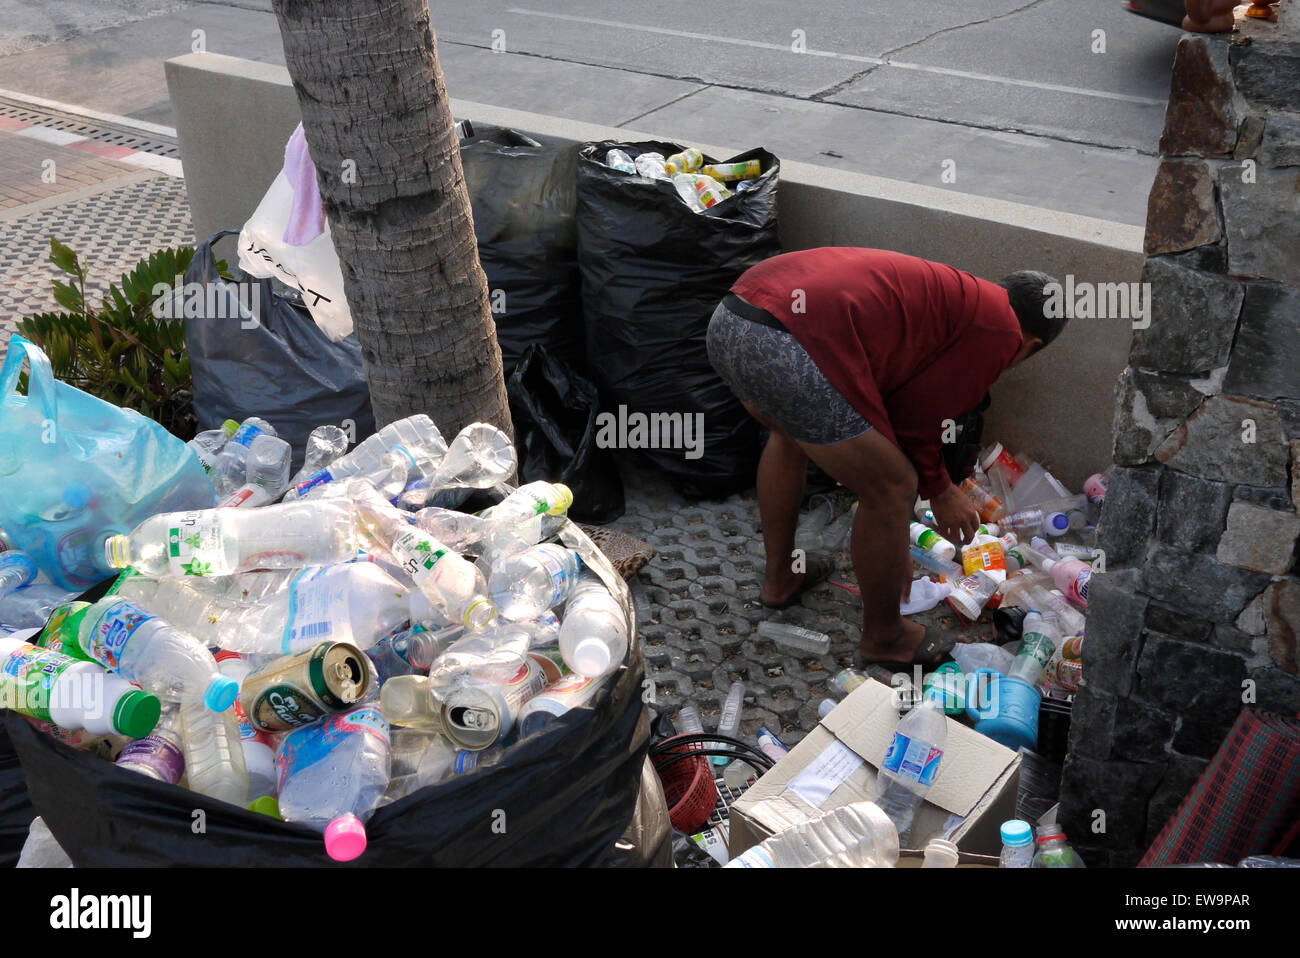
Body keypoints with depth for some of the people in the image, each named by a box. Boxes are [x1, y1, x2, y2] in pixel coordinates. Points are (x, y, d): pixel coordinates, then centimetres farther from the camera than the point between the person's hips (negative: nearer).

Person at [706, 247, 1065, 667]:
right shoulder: (1000, 331, 9)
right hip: (786, 349, -10)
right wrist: (938, 490, 26)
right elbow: (918, 418, 8)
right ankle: (884, 637, 28)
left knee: (790, 434, 38)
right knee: (891, 488, 9)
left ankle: (780, 577, 53)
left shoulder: (947, 289, 34)